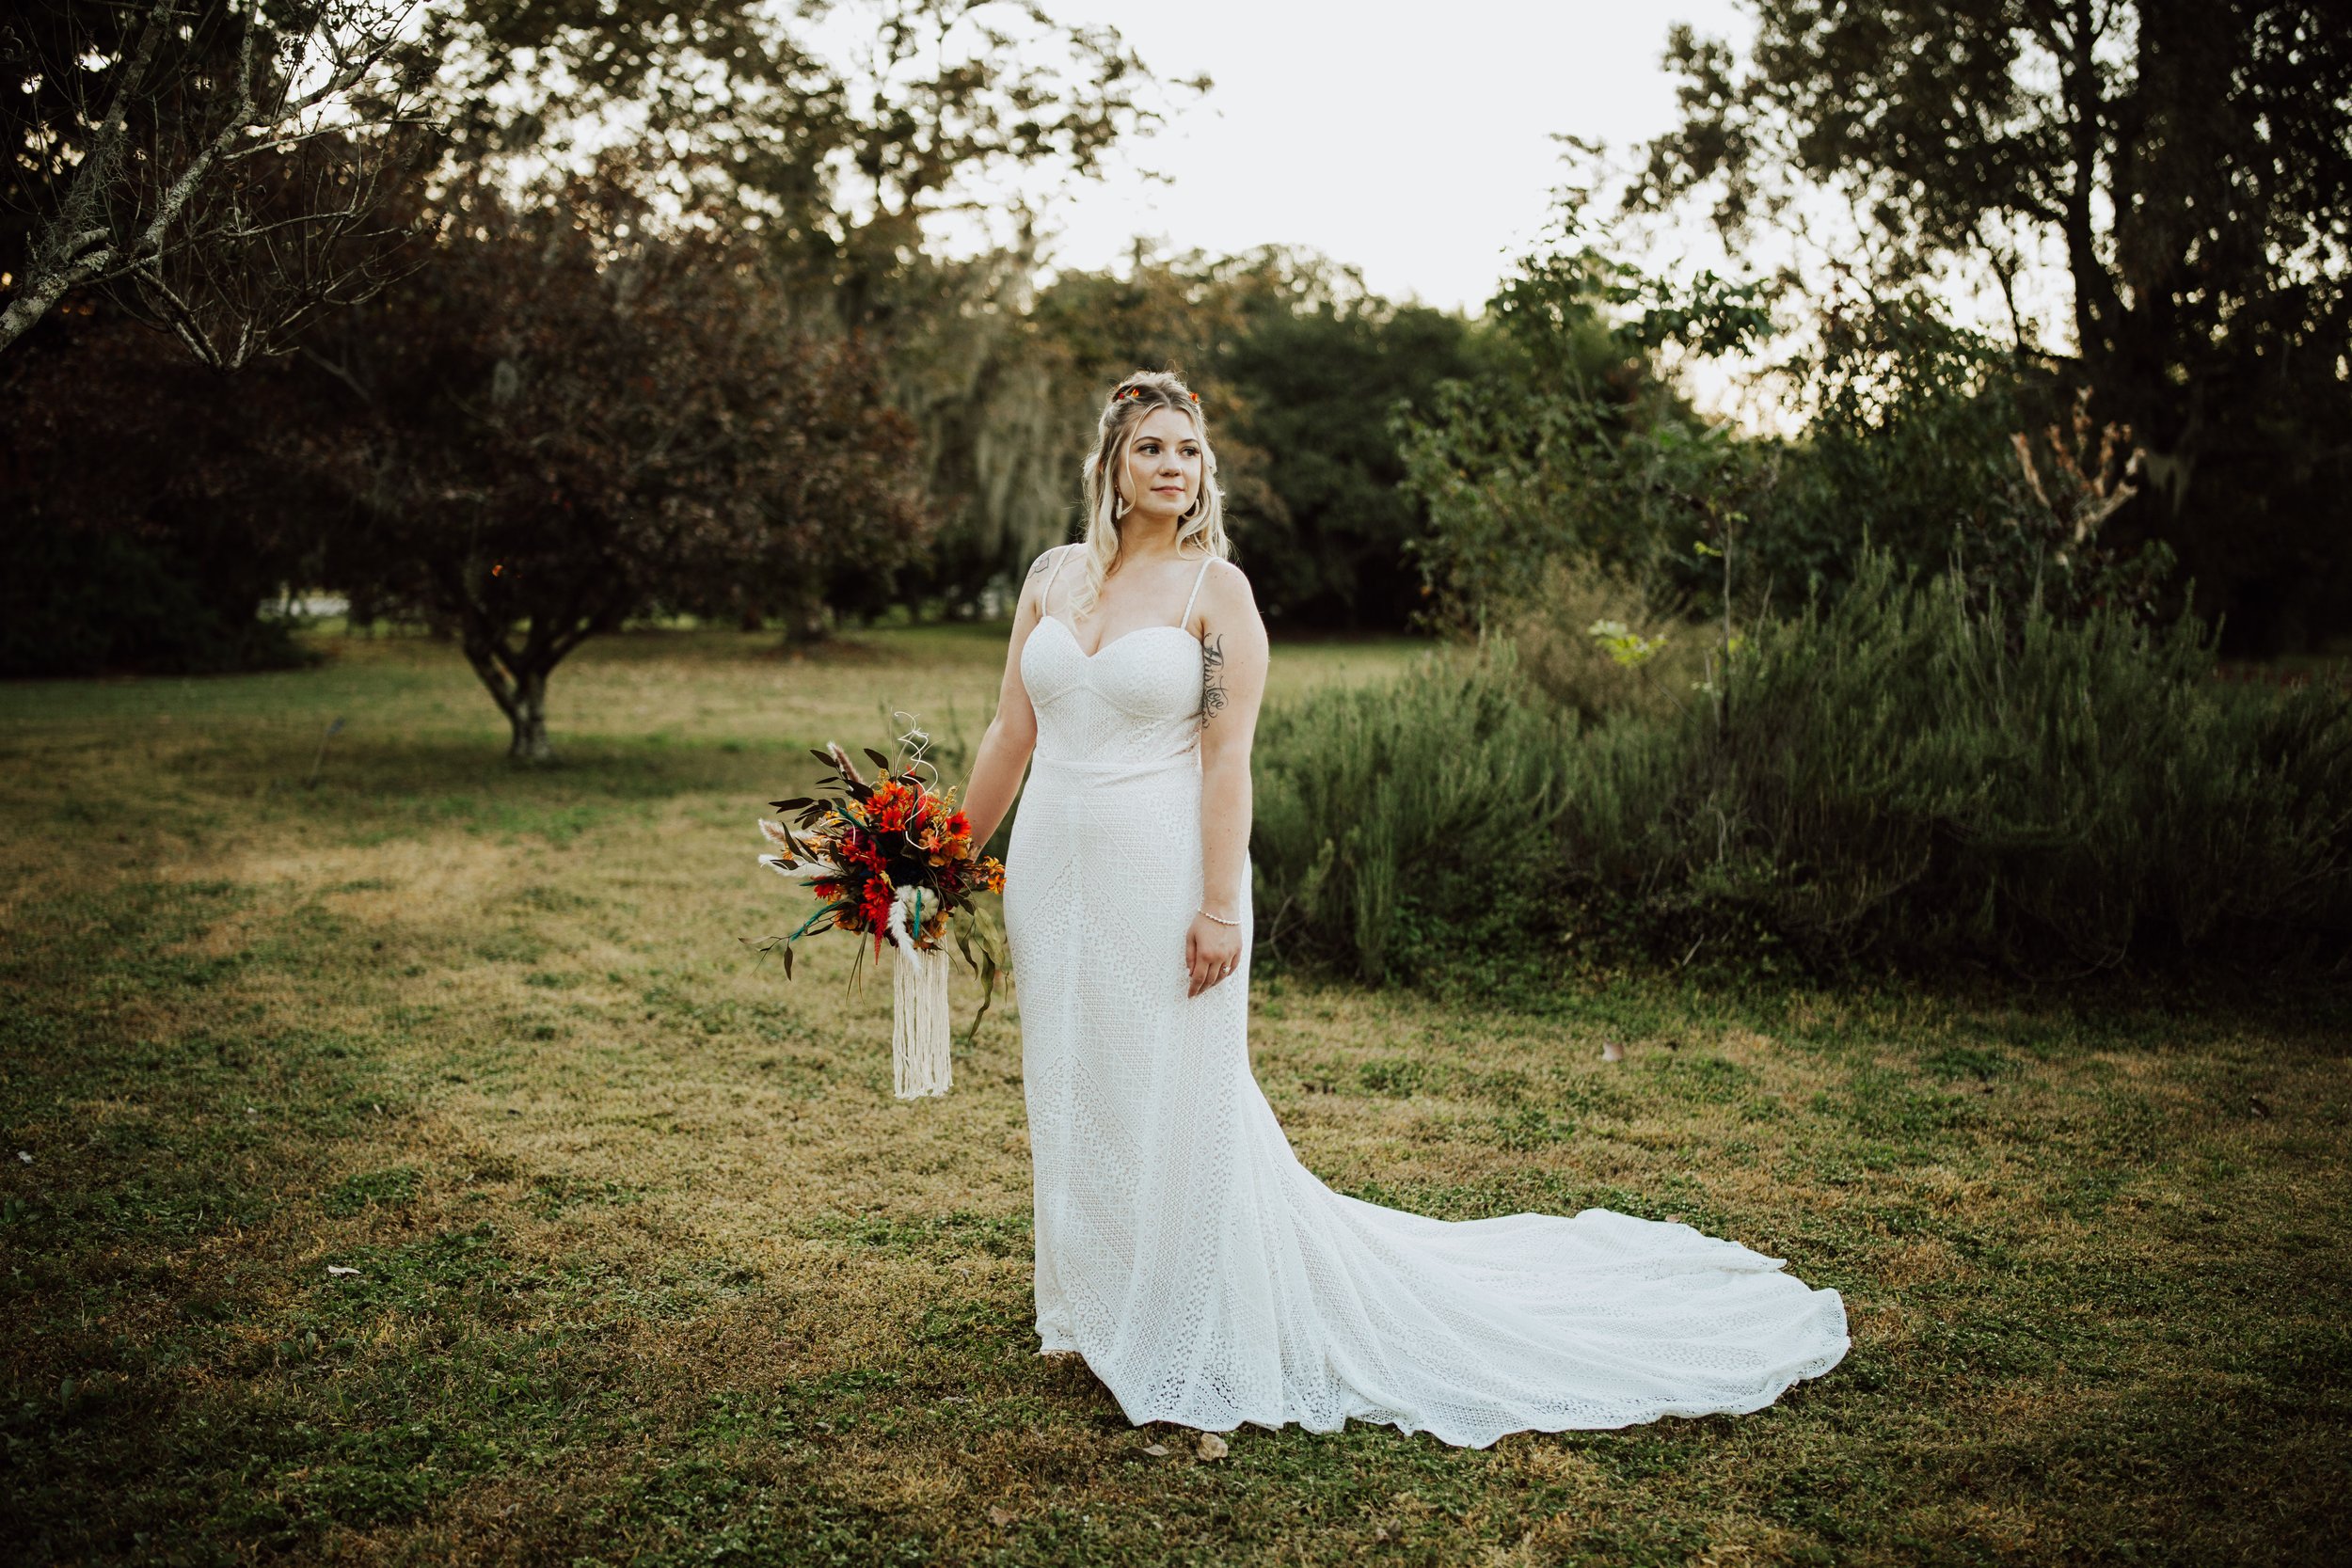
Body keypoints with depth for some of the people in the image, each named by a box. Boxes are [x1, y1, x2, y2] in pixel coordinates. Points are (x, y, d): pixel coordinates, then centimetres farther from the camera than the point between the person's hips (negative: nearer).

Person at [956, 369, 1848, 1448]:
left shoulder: (1215, 588, -8)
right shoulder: (1053, 577, 7)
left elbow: (1227, 760, -12)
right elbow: (1012, 732, 11)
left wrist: (1217, 906, -17)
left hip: (1160, 874, -5)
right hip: (1053, 873, 6)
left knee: (1175, 1104, 3)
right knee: (1072, 1093, 16)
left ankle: (1188, 1330, 20)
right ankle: (1091, 1305, 36)